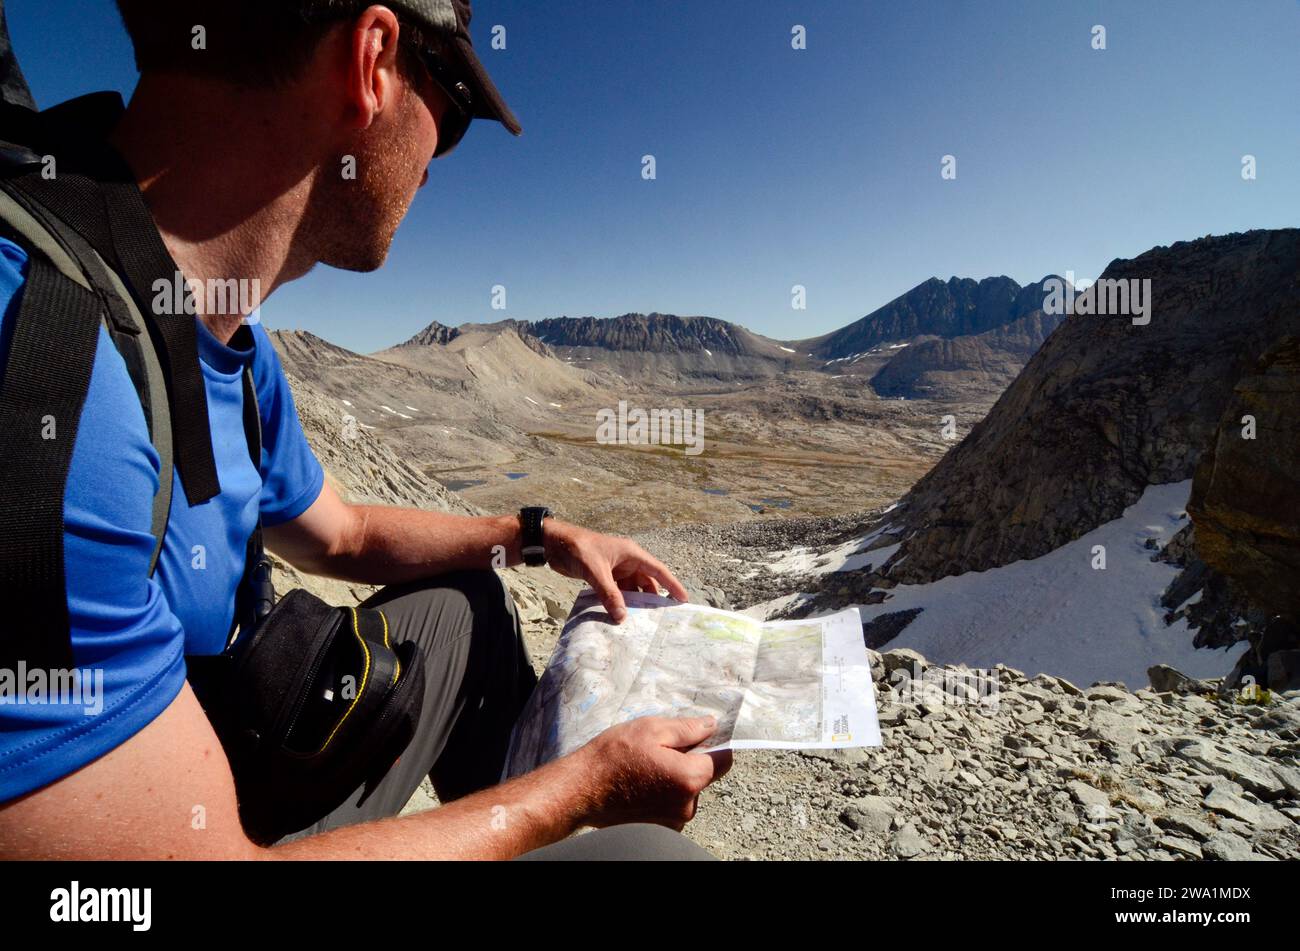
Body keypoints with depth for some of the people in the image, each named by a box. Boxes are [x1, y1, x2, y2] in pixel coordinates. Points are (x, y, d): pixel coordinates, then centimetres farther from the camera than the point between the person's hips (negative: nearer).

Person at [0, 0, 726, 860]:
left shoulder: (235, 350, -2)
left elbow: (341, 534, 14)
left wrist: (539, 535, 11)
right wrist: (589, 786, -17)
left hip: (213, 775, 8)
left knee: (464, 601, 16)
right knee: (646, 846, -16)